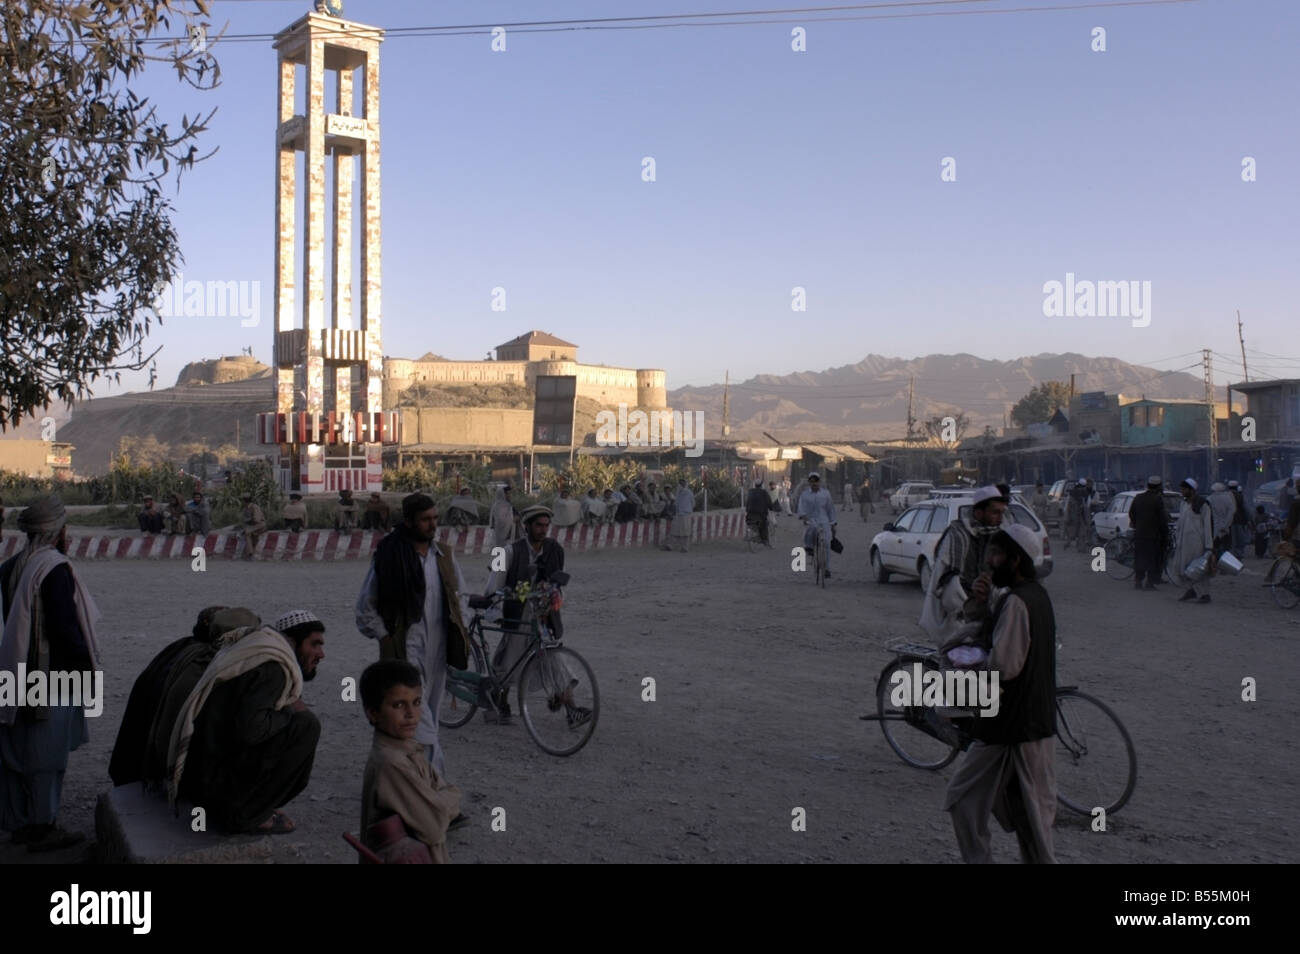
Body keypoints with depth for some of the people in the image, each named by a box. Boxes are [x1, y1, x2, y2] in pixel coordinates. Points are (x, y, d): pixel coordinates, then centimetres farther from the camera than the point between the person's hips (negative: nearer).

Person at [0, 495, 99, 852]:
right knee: (45, 754, 3)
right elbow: (67, 629, -19)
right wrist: (87, 668, -9)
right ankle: (41, 828, 12)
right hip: (53, 675, -8)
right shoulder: (56, 569, -20)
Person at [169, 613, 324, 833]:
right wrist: (289, 710, -10)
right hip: (213, 783, -10)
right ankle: (247, 813, -6)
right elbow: (248, 729, -26)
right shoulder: (273, 669, -14)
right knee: (305, 724, -13)